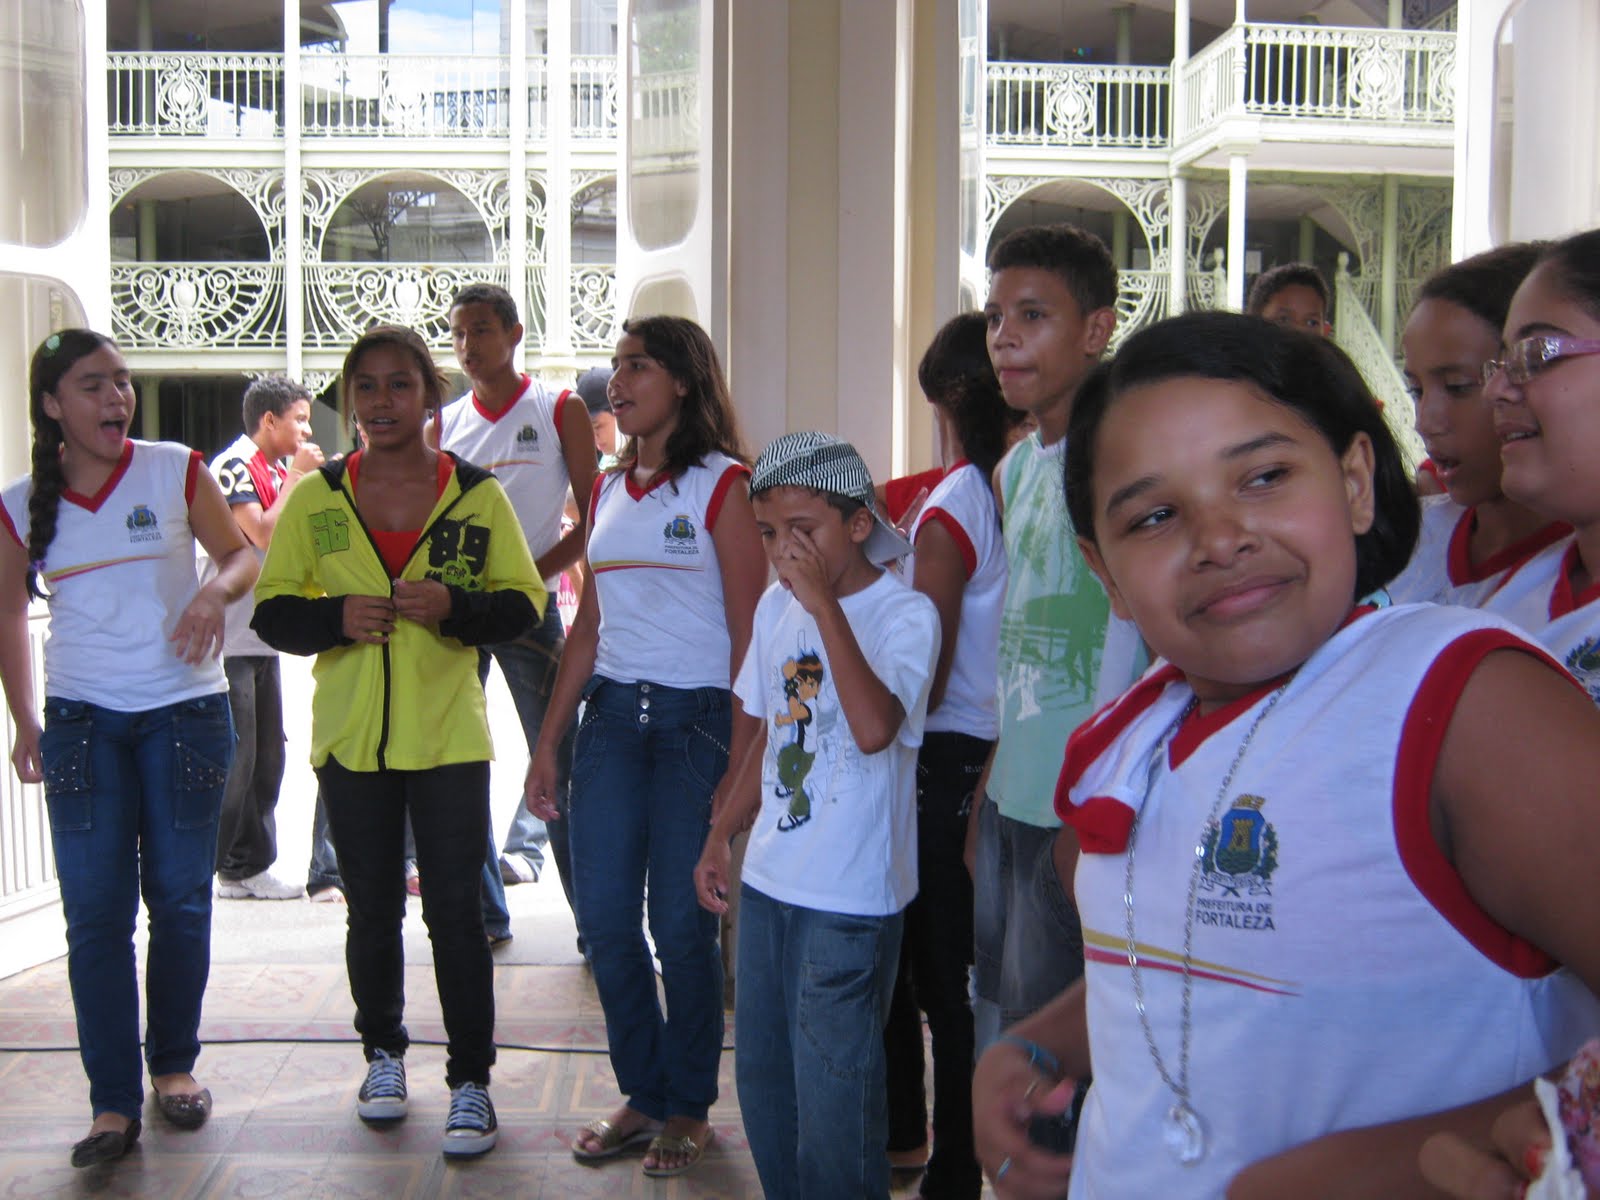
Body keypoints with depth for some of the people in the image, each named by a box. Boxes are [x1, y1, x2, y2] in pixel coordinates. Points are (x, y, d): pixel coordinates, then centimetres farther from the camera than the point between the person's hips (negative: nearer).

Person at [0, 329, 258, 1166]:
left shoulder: (175, 470, -3)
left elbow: (244, 553, 6)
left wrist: (217, 589, -17)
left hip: (186, 711, -1)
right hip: (81, 721, 1)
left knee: (180, 898, 7)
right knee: (95, 912, -2)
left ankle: (174, 1065, 25)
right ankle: (114, 1103, 5)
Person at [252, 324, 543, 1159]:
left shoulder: (477, 494, -1)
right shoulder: (316, 497, 3)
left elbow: (523, 603, 1)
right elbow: (273, 611, 4)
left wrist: (455, 606, -19)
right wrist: (336, 616, -17)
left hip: (448, 736, -2)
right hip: (351, 737, 2)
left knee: (455, 910, -2)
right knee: (371, 909, 14)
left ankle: (471, 1081, 10)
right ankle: (383, 1052, 34)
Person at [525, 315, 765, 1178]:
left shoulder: (721, 483, -5)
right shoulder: (609, 490, 14)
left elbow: (748, 635, -8)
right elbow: (588, 628, 15)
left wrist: (740, 760, -13)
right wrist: (548, 740, 11)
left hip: (694, 718, -6)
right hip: (611, 716, 6)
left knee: (681, 925, 1)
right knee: (604, 919, 6)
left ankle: (688, 1106, 20)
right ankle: (642, 1092, 24)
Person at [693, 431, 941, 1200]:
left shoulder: (905, 613, -13)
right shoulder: (776, 606, 7)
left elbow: (874, 727, -31)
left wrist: (824, 602, -27)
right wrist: (722, 835, 12)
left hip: (850, 900, -7)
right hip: (767, 881, 7)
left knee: (832, 1096, 0)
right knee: (761, 1078, 18)